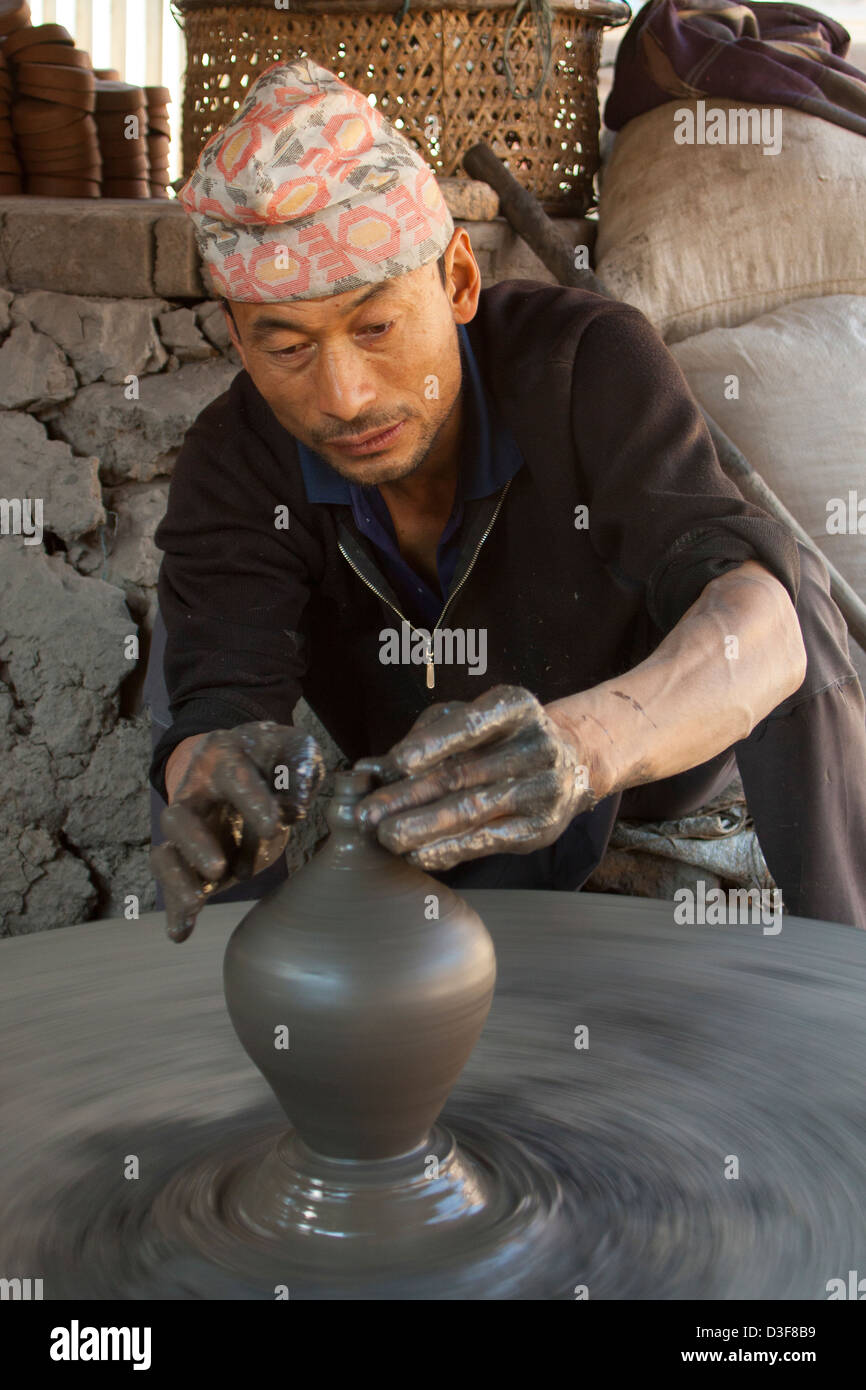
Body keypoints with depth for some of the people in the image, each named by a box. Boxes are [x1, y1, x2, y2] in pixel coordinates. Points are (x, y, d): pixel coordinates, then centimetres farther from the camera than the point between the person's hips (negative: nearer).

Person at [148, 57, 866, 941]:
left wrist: (578, 741, -69)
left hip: (668, 725, -2)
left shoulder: (592, 363, -35)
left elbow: (756, 615, -48)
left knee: (791, 591, -33)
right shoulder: (230, 471, -27)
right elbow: (219, 715, -38)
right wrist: (217, 789, -64)